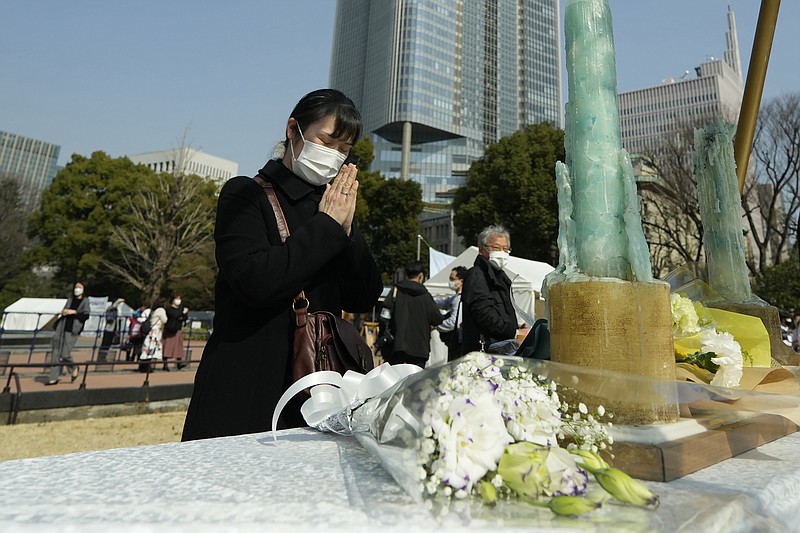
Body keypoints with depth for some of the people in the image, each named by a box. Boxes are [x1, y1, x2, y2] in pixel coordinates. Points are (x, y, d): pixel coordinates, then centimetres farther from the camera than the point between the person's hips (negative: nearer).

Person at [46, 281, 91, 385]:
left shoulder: (85, 301, -2)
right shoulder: (70, 298, 13)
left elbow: (86, 316, -10)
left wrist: (74, 312, -15)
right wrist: (63, 312, 7)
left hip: (72, 331, -5)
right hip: (62, 328, 6)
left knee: (65, 354, -8)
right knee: (56, 353, 2)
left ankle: (74, 369, 21)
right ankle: (54, 378, 9)